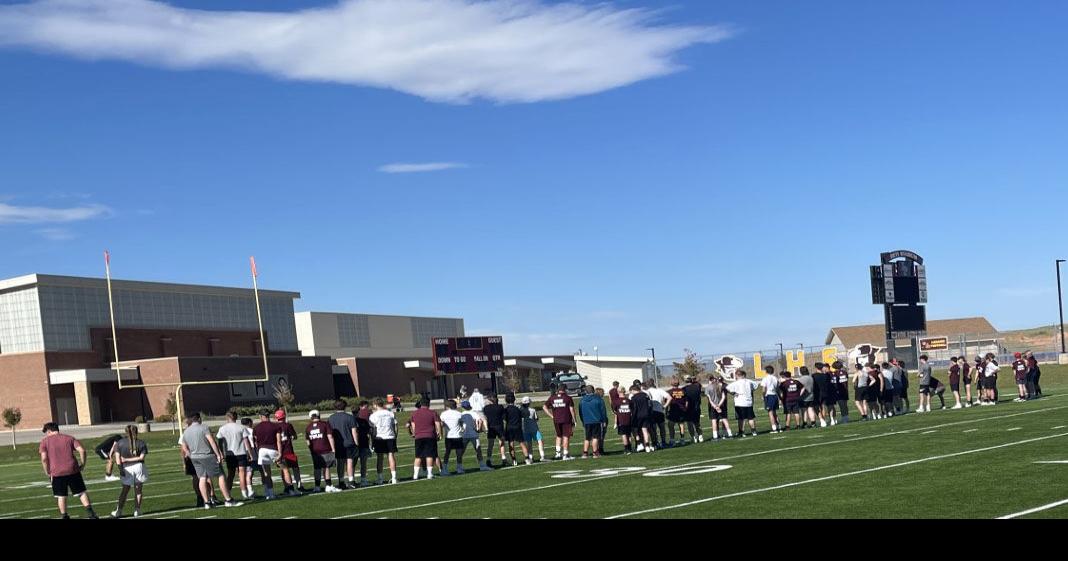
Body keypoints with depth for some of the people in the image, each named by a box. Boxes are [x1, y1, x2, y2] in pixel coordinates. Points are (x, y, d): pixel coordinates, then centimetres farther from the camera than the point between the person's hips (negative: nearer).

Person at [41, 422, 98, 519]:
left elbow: (44, 458, -5)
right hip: (73, 470, 2)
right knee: (81, 492, 7)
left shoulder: (45, 441, 5)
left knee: (61, 496, 9)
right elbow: (82, 450, -2)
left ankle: (64, 516, 9)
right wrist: (82, 464, 7)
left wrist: (47, 472, 5)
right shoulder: (69, 438, 10)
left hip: (57, 473, -2)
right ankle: (89, 511, -5)